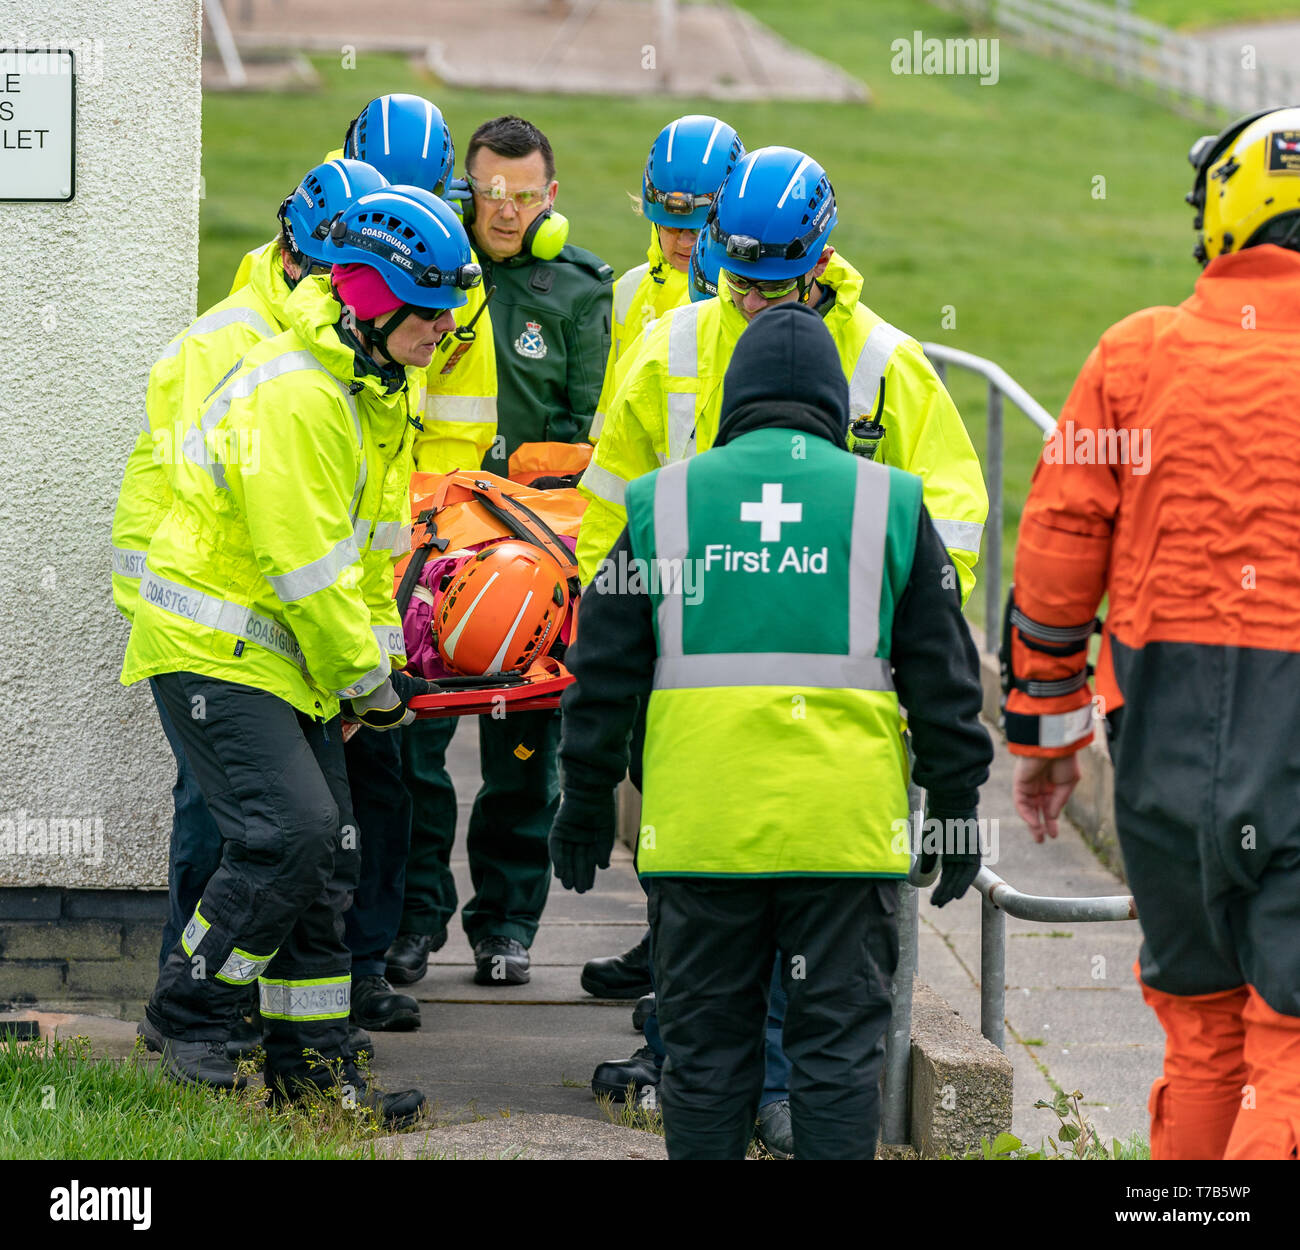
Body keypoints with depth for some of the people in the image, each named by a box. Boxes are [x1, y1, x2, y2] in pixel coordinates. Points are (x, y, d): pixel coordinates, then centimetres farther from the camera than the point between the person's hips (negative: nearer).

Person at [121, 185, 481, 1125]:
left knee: (327, 851, 6)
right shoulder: (294, 395, -22)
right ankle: (185, 1016, -4)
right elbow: (307, 563, -22)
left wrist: (383, 651, 12)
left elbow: (373, 541, 21)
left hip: (288, 656, 10)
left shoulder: (378, 391, 11)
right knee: (290, 831, -18)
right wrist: (365, 679, -14)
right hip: (216, 650, -10)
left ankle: (313, 1059, 12)